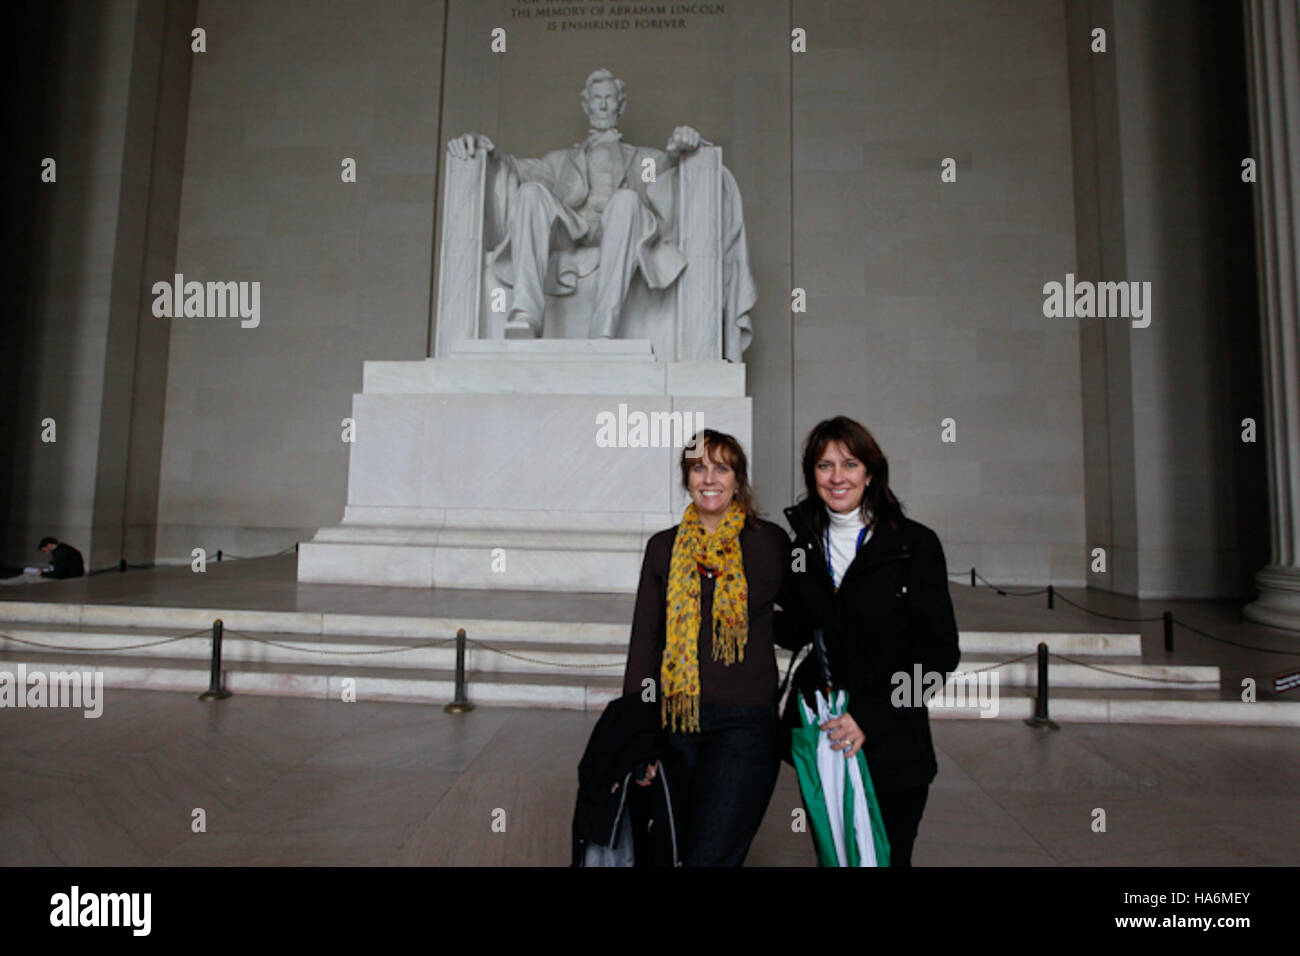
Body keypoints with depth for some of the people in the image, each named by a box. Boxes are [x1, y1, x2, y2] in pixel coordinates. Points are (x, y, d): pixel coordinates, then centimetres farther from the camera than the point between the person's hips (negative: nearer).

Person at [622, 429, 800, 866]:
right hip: (676, 724, 3)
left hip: (745, 722, -3)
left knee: (711, 856, -10)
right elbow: (643, 643, 5)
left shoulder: (769, 542, 0)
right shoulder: (664, 548, 6)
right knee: (676, 852, 14)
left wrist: (756, 626, 0)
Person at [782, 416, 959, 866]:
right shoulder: (800, 544, 5)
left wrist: (870, 717, -17)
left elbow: (939, 650, -9)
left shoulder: (915, 544, -5)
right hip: (819, 742, 3)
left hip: (892, 749, -3)